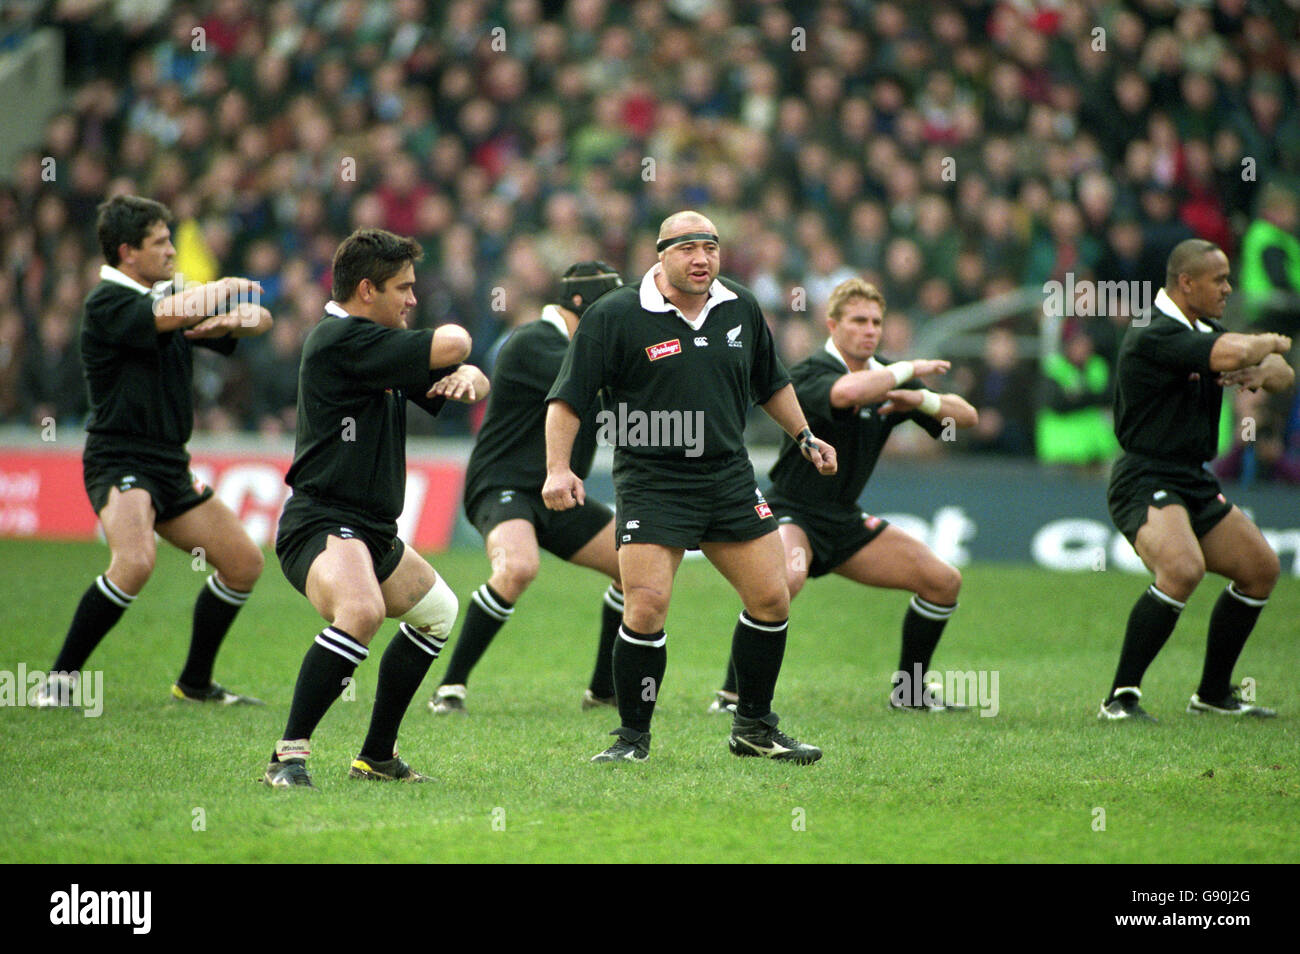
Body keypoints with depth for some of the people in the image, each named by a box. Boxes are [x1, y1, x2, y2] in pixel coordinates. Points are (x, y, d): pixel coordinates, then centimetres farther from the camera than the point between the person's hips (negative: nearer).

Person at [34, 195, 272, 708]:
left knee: (244, 561, 7)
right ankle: (59, 680, -19)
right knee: (135, 561, -31)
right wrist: (227, 288, -16)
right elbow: (171, 315, -30)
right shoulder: (107, 303, -11)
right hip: (119, 459, -9)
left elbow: (259, 316, 13)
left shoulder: (166, 296, 14)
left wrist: (239, 316, -10)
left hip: (170, 467, 9)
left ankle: (194, 683, 21)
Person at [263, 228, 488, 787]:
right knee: (361, 610, -37)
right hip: (321, 524, -11)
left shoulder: (378, 344, 15)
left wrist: (468, 378, -6)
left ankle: (377, 756, 32)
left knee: (437, 610, 28)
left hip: (371, 530, 11)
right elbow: (452, 345, -21)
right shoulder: (340, 339, -17)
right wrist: (454, 339, 3)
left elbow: (474, 384, 19)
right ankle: (289, 756, -33)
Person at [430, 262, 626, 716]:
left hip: (556, 496, 9)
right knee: (518, 568, -35)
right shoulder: (532, 343, -14)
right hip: (503, 487, -9)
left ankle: (604, 689, 15)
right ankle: (451, 686, -26)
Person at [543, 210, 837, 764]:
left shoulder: (742, 310, 8)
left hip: (729, 476, 5)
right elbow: (568, 397, -8)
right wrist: (558, 468, -17)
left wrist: (804, 436, 30)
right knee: (646, 606, -15)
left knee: (771, 599, 3)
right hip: (650, 484, -5)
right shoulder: (615, 317, -8)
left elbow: (770, 383, 26)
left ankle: (754, 727, 20)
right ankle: (632, 738, 1)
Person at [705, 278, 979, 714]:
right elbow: (846, 392, -42)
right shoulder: (812, 371, -17)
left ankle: (908, 691, 20)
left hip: (844, 521, 8)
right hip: (792, 512, -8)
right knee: (785, 578, -39)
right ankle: (730, 694, -30)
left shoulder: (886, 378, 6)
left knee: (944, 582, 5)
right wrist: (909, 370, -27)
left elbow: (967, 416, 7)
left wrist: (921, 399, -13)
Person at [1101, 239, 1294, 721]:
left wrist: (1263, 372, -9)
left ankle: (1214, 692, 25)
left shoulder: (1205, 332, 12)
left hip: (1196, 483, 10)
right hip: (1146, 479, -10)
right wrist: (1271, 343, -11)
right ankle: (1121, 697, -25)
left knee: (1261, 568, 14)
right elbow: (1232, 354, -34)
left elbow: (1283, 374, 16)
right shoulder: (1154, 336, -19)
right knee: (1182, 568, -32)